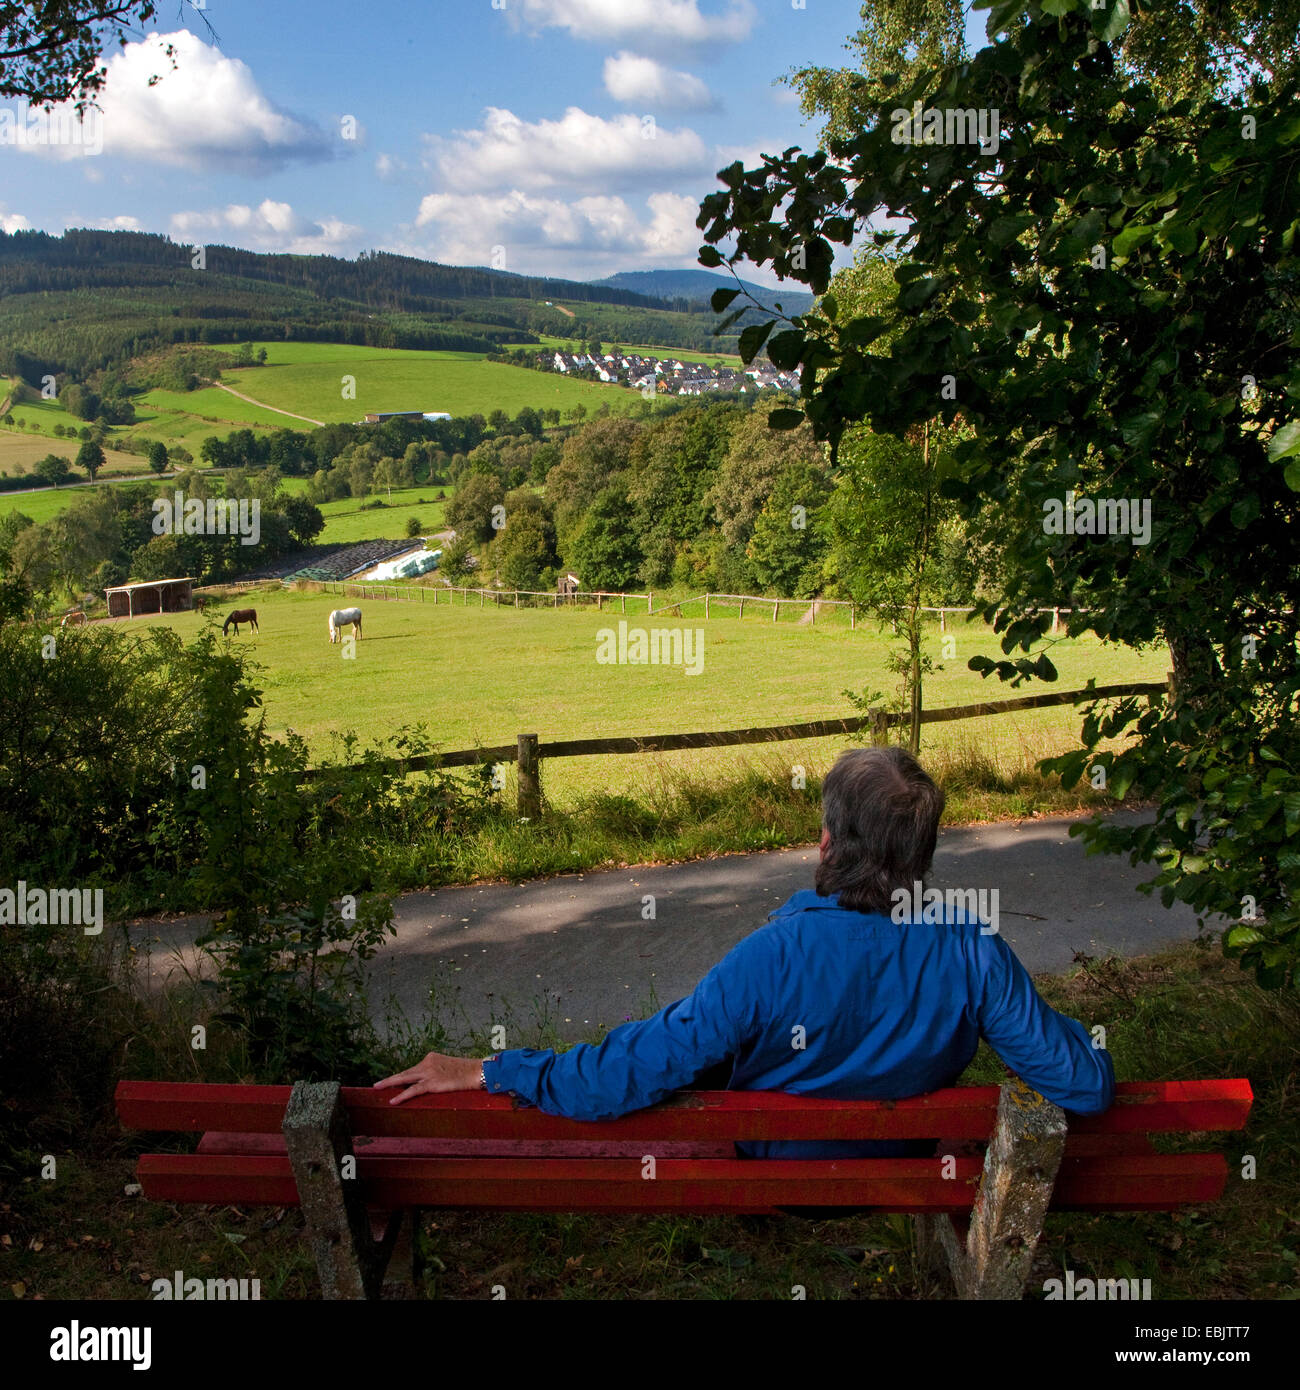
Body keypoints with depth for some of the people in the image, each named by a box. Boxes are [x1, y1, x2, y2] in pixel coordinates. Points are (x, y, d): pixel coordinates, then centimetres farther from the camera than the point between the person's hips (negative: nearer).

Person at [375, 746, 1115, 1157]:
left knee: (703, 1047, 26)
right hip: (900, 1169, 3)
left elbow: (624, 1077, -37)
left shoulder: (776, 957, -39)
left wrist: (484, 1071, -26)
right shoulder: (971, 953, -29)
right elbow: (1088, 1087, -21)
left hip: (772, 1173, -3)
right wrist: (1046, 1017, 0)